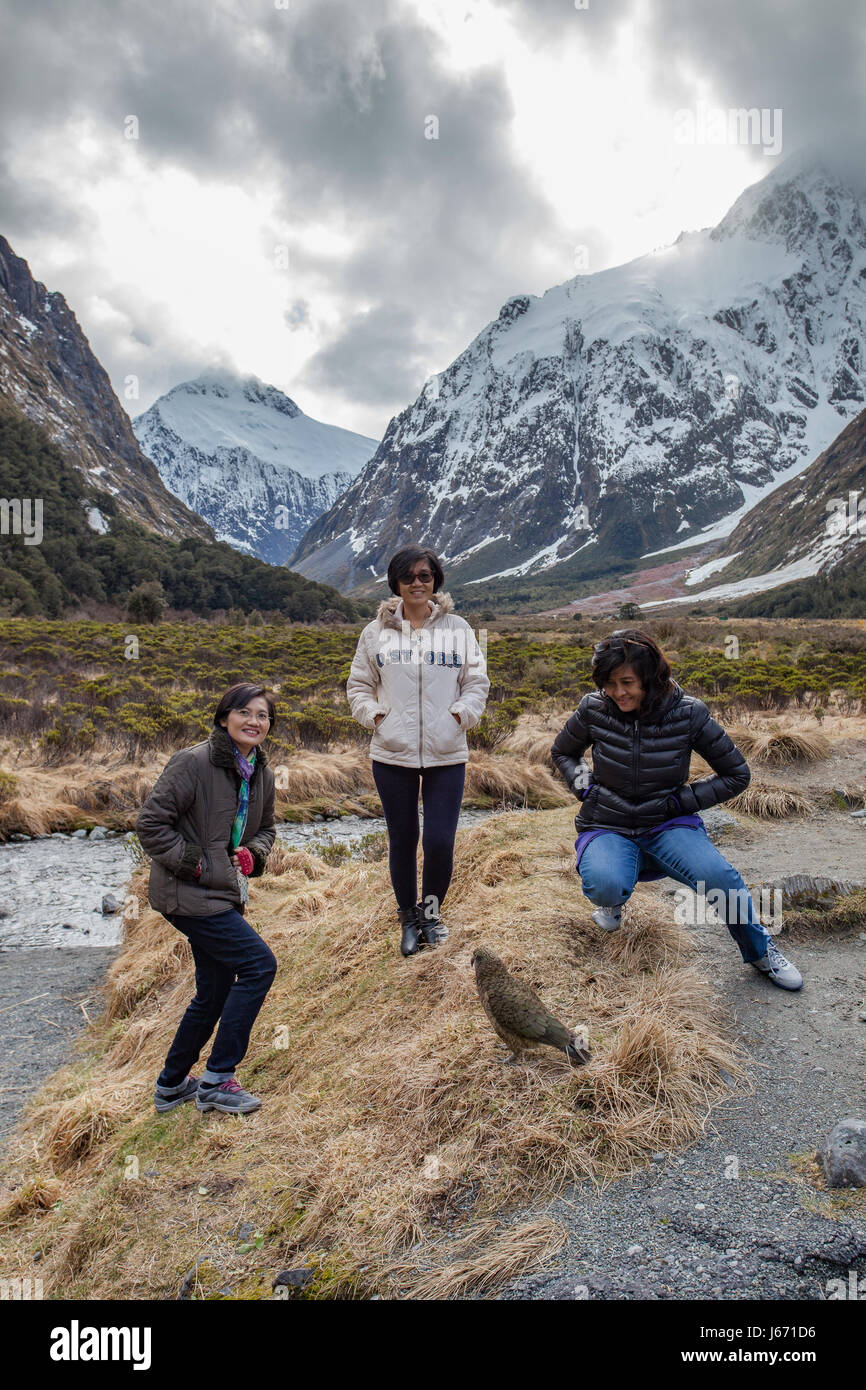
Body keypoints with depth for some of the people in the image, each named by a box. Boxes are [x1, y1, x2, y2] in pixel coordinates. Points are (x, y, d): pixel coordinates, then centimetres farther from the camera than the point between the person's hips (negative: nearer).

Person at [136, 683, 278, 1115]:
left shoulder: (261, 773, 7)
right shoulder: (193, 762, -17)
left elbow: (265, 826, 21)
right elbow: (150, 822, -16)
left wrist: (254, 853, 0)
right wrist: (191, 863, -18)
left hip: (224, 893, 9)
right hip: (190, 894, -9)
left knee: (215, 991, 16)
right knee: (259, 964, -13)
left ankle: (172, 1084, 36)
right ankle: (216, 1080, 1)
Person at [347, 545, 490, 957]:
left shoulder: (458, 629, 7)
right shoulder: (376, 632, 7)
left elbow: (477, 683, 8)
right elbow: (359, 685, 12)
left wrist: (460, 714, -6)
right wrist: (374, 716, -3)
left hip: (447, 755, 0)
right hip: (392, 756, 1)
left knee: (440, 842, -4)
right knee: (402, 842, 10)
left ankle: (431, 909, 24)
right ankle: (409, 918, 29)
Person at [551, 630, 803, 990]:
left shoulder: (688, 714, -12)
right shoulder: (594, 710, -9)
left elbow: (737, 774, -1)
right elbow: (562, 752, 13)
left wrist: (682, 800, -9)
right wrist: (584, 785, -4)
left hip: (668, 824, 0)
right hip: (607, 825, 0)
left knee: (718, 876, -29)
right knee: (605, 886, -34)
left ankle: (761, 951, 3)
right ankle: (613, 898, 8)